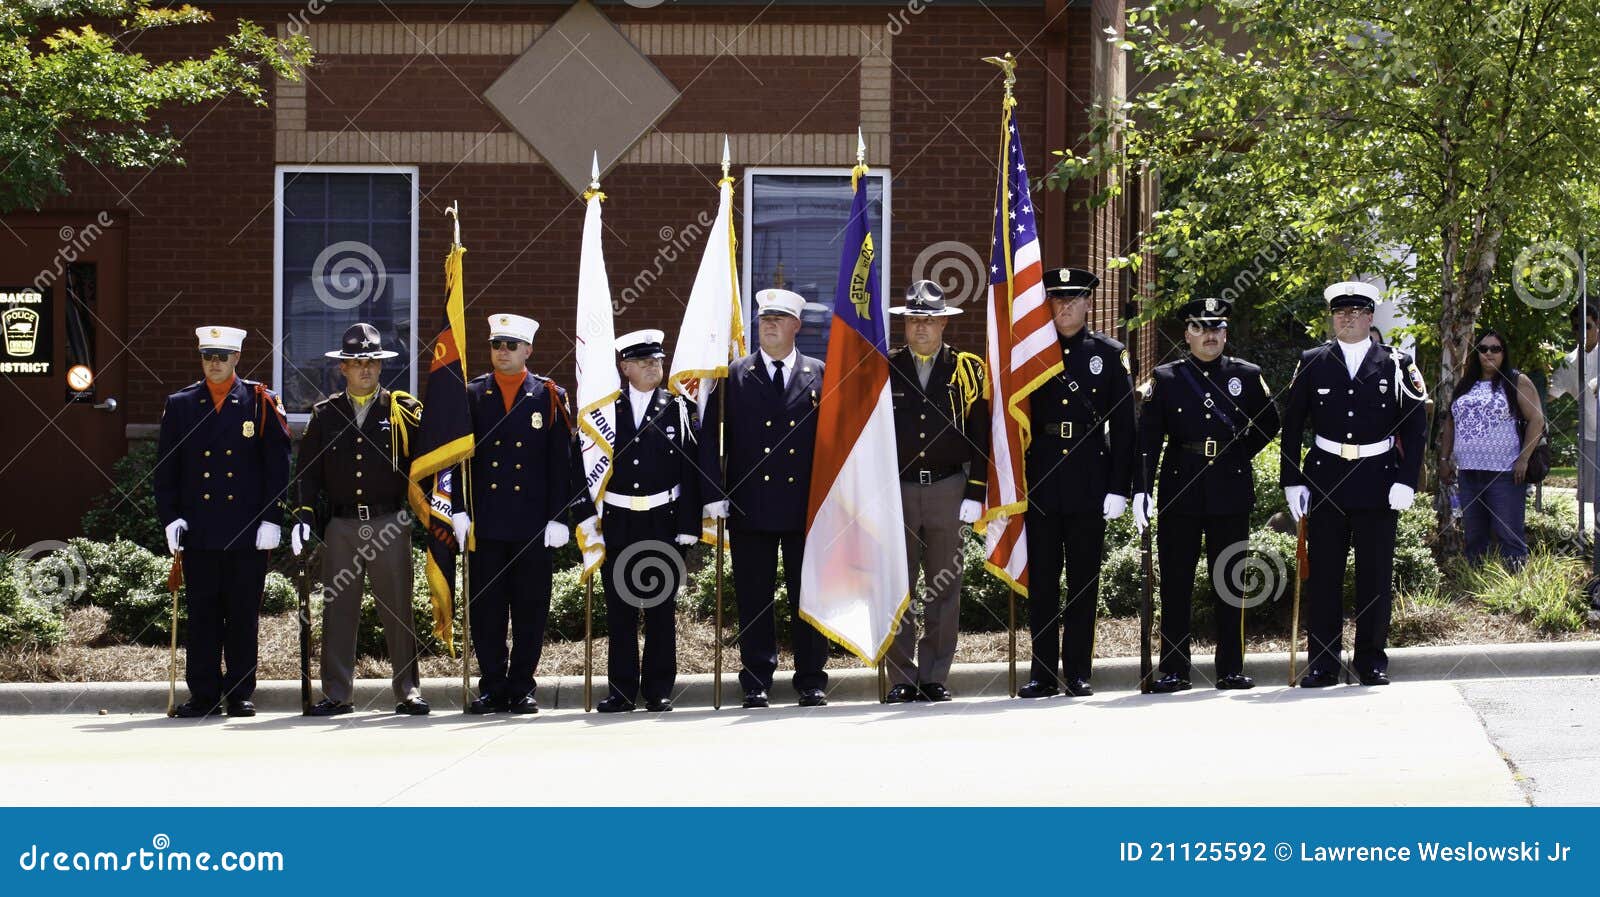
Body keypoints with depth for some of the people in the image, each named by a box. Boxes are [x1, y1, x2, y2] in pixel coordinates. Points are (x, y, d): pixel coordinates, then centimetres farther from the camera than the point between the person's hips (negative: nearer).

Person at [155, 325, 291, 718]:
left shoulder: (262, 403, 3)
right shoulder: (180, 405, 9)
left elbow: (277, 464, 2)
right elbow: (166, 467, 10)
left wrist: (271, 519, -4)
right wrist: (171, 517, 0)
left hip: (248, 532, -1)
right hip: (198, 530, 1)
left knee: (244, 614, 3)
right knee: (202, 613, 3)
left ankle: (240, 695, 10)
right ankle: (203, 695, 9)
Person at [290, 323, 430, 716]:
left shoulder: (404, 411, 5)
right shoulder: (325, 414, 11)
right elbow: (307, 470, 11)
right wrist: (303, 517, 0)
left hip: (389, 524, -2)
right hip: (340, 526, 2)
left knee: (398, 610, 0)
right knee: (337, 610, 3)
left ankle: (408, 691, 6)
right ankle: (337, 694, 9)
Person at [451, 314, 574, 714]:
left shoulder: (550, 397, 6)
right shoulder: (472, 395, 8)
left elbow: (561, 463, 4)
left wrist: (558, 517, -3)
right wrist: (459, 510, -3)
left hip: (533, 525, -1)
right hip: (485, 523, 1)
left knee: (530, 607, 2)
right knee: (485, 607, 2)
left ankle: (522, 688, 10)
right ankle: (492, 688, 9)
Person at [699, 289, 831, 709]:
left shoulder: (820, 375, 8)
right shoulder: (734, 377, 5)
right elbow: (711, 437, 3)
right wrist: (714, 494, -5)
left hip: (806, 506, 0)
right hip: (751, 508, 0)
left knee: (808, 595, 4)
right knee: (753, 599, 3)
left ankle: (811, 681, 11)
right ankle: (756, 682, 9)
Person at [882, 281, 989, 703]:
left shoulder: (967, 370, 5)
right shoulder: (885, 370, 6)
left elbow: (982, 436, 4)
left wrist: (975, 494, -3)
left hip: (947, 492, 0)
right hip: (896, 490, 0)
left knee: (944, 589, 3)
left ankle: (935, 678, 8)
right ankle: (902, 679, 4)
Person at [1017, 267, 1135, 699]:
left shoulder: (1109, 354, 5)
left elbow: (1123, 424, 3)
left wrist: (1119, 486, -4)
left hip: (1090, 480, -1)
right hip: (1041, 480, 1)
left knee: (1084, 579, 3)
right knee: (1042, 578, 2)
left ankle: (1078, 673, 8)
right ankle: (1044, 673, 7)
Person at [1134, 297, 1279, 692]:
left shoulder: (1246, 376, 6)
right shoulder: (1165, 378, 2)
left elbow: (1269, 424, 19)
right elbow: (1147, 438, -2)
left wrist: (1239, 453, 7)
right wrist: (1142, 489, -10)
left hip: (1231, 491, 1)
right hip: (1180, 492, -1)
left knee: (1230, 582, 4)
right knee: (1175, 584, 1)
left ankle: (1231, 669, 10)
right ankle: (1174, 670, 6)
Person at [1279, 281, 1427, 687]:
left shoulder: (1396, 365, 3)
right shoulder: (1313, 363, 6)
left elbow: (1414, 426, 3)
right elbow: (1292, 425, 8)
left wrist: (1406, 481, -6)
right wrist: (1292, 481, 1)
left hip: (1378, 482, -1)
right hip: (1325, 482, 1)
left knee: (1375, 575, 2)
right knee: (1323, 574, 2)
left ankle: (1372, 661, 10)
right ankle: (1321, 663, 6)